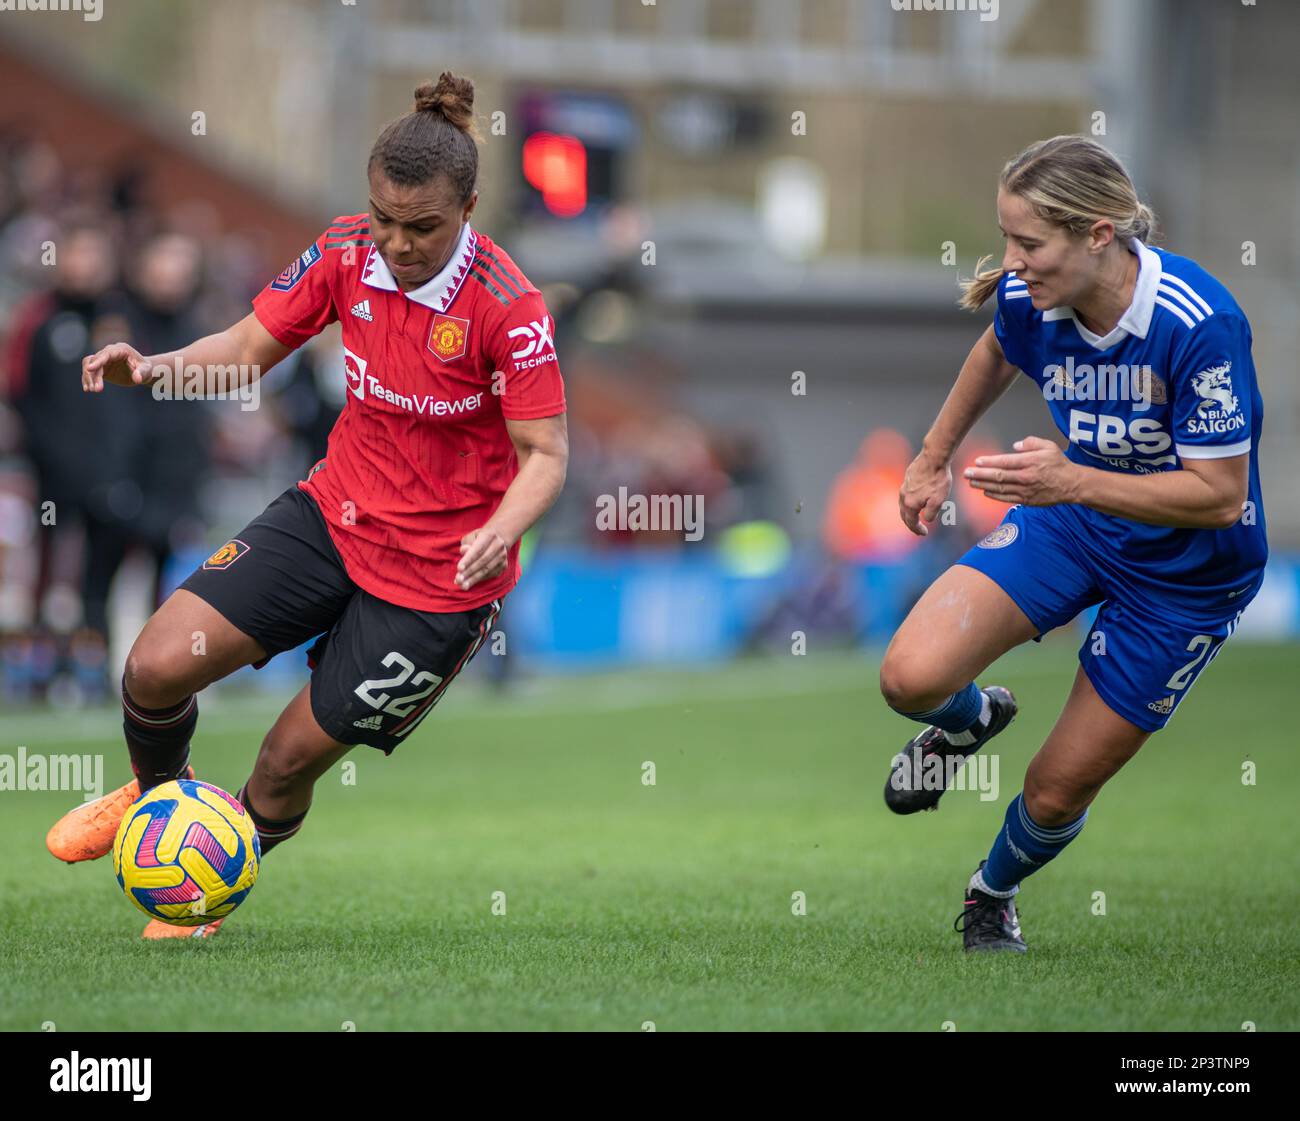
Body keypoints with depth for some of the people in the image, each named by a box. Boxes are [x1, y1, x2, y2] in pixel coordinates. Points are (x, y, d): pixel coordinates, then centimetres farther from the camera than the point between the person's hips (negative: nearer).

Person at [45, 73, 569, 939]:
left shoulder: (507, 308, -22)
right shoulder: (348, 253, -8)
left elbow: (545, 454, -17)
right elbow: (249, 347, 1)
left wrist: (498, 534, -37)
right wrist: (157, 369, -18)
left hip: (438, 576, -5)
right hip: (336, 512, 5)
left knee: (289, 762, 1)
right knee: (157, 666, -6)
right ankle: (159, 798, 29)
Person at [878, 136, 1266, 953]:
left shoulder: (1199, 325, -33)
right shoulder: (1029, 302, -16)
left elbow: (1220, 494, -29)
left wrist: (1074, 483, -39)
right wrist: (934, 457, 18)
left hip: (1185, 573, -4)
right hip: (1072, 522, 4)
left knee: (1058, 791, 3)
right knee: (912, 678, -18)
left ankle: (995, 894, 39)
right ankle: (970, 719, 21)